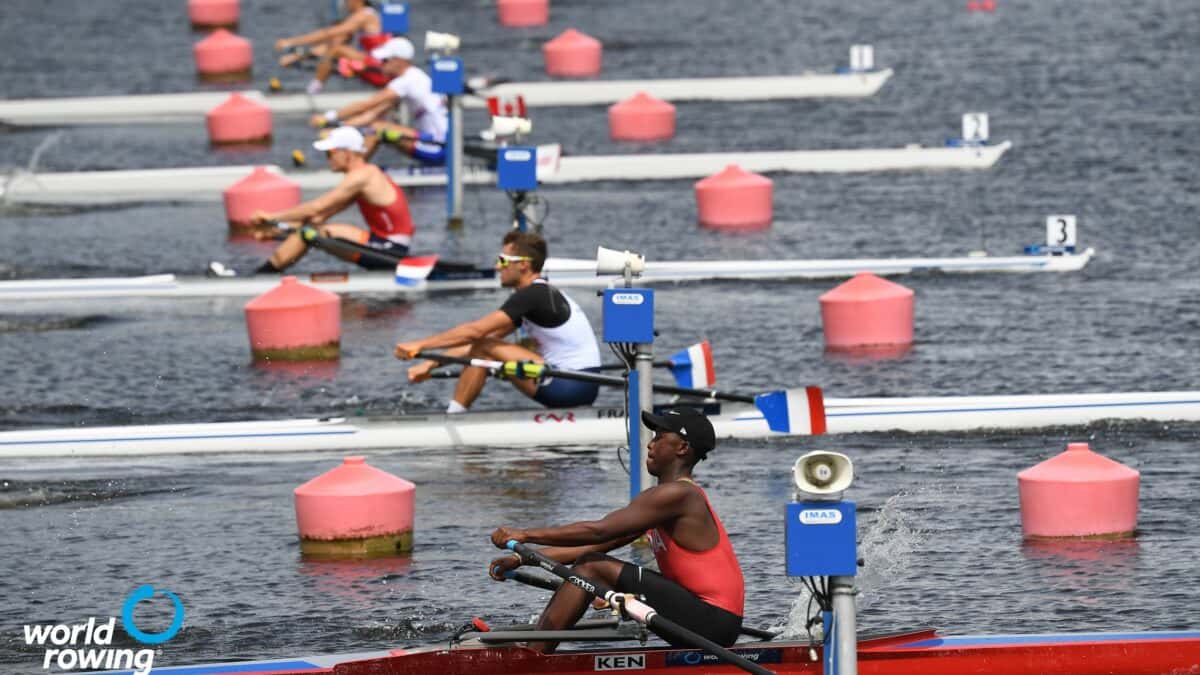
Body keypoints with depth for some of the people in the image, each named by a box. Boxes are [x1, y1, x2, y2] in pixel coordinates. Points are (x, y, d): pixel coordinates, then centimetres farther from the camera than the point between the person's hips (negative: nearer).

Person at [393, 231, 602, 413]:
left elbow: (475, 331, -16)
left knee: (483, 349, -10)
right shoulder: (543, 294, 17)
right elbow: (480, 337, 17)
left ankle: (453, 416, -3)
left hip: (569, 389, -10)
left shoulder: (533, 295, -12)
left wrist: (420, 345, -11)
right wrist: (431, 364, 13)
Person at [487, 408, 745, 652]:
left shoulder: (676, 494, -14)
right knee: (589, 561, 9)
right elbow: (598, 545, 14)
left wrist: (526, 535, -15)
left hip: (714, 622, -10)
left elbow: (598, 532, -19)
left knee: (593, 568, -14)